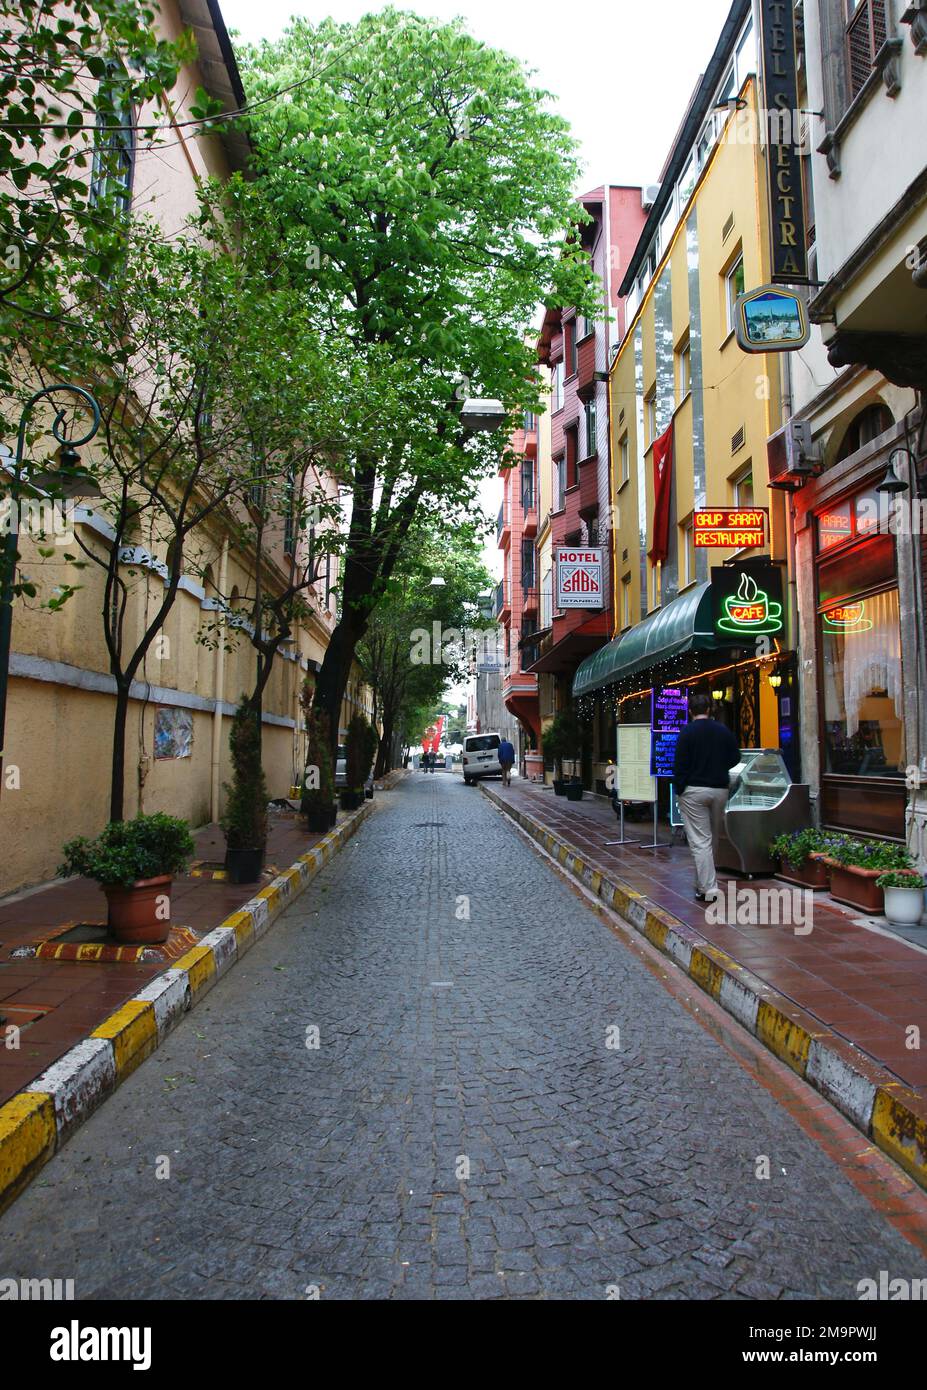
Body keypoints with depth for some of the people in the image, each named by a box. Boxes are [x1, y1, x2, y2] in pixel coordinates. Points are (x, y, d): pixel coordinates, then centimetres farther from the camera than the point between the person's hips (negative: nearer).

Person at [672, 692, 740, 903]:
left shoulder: (688, 732, -8)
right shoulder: (723, 730, 5)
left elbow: (680, 764, -10)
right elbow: (735, 758, 10)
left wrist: (679, 789, -2)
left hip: (694, 790, -5)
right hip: (720, 789, 5)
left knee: (700, 840, -4)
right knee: (713, 838, 17)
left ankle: (708, 888, -9)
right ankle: (705, 882, 28)